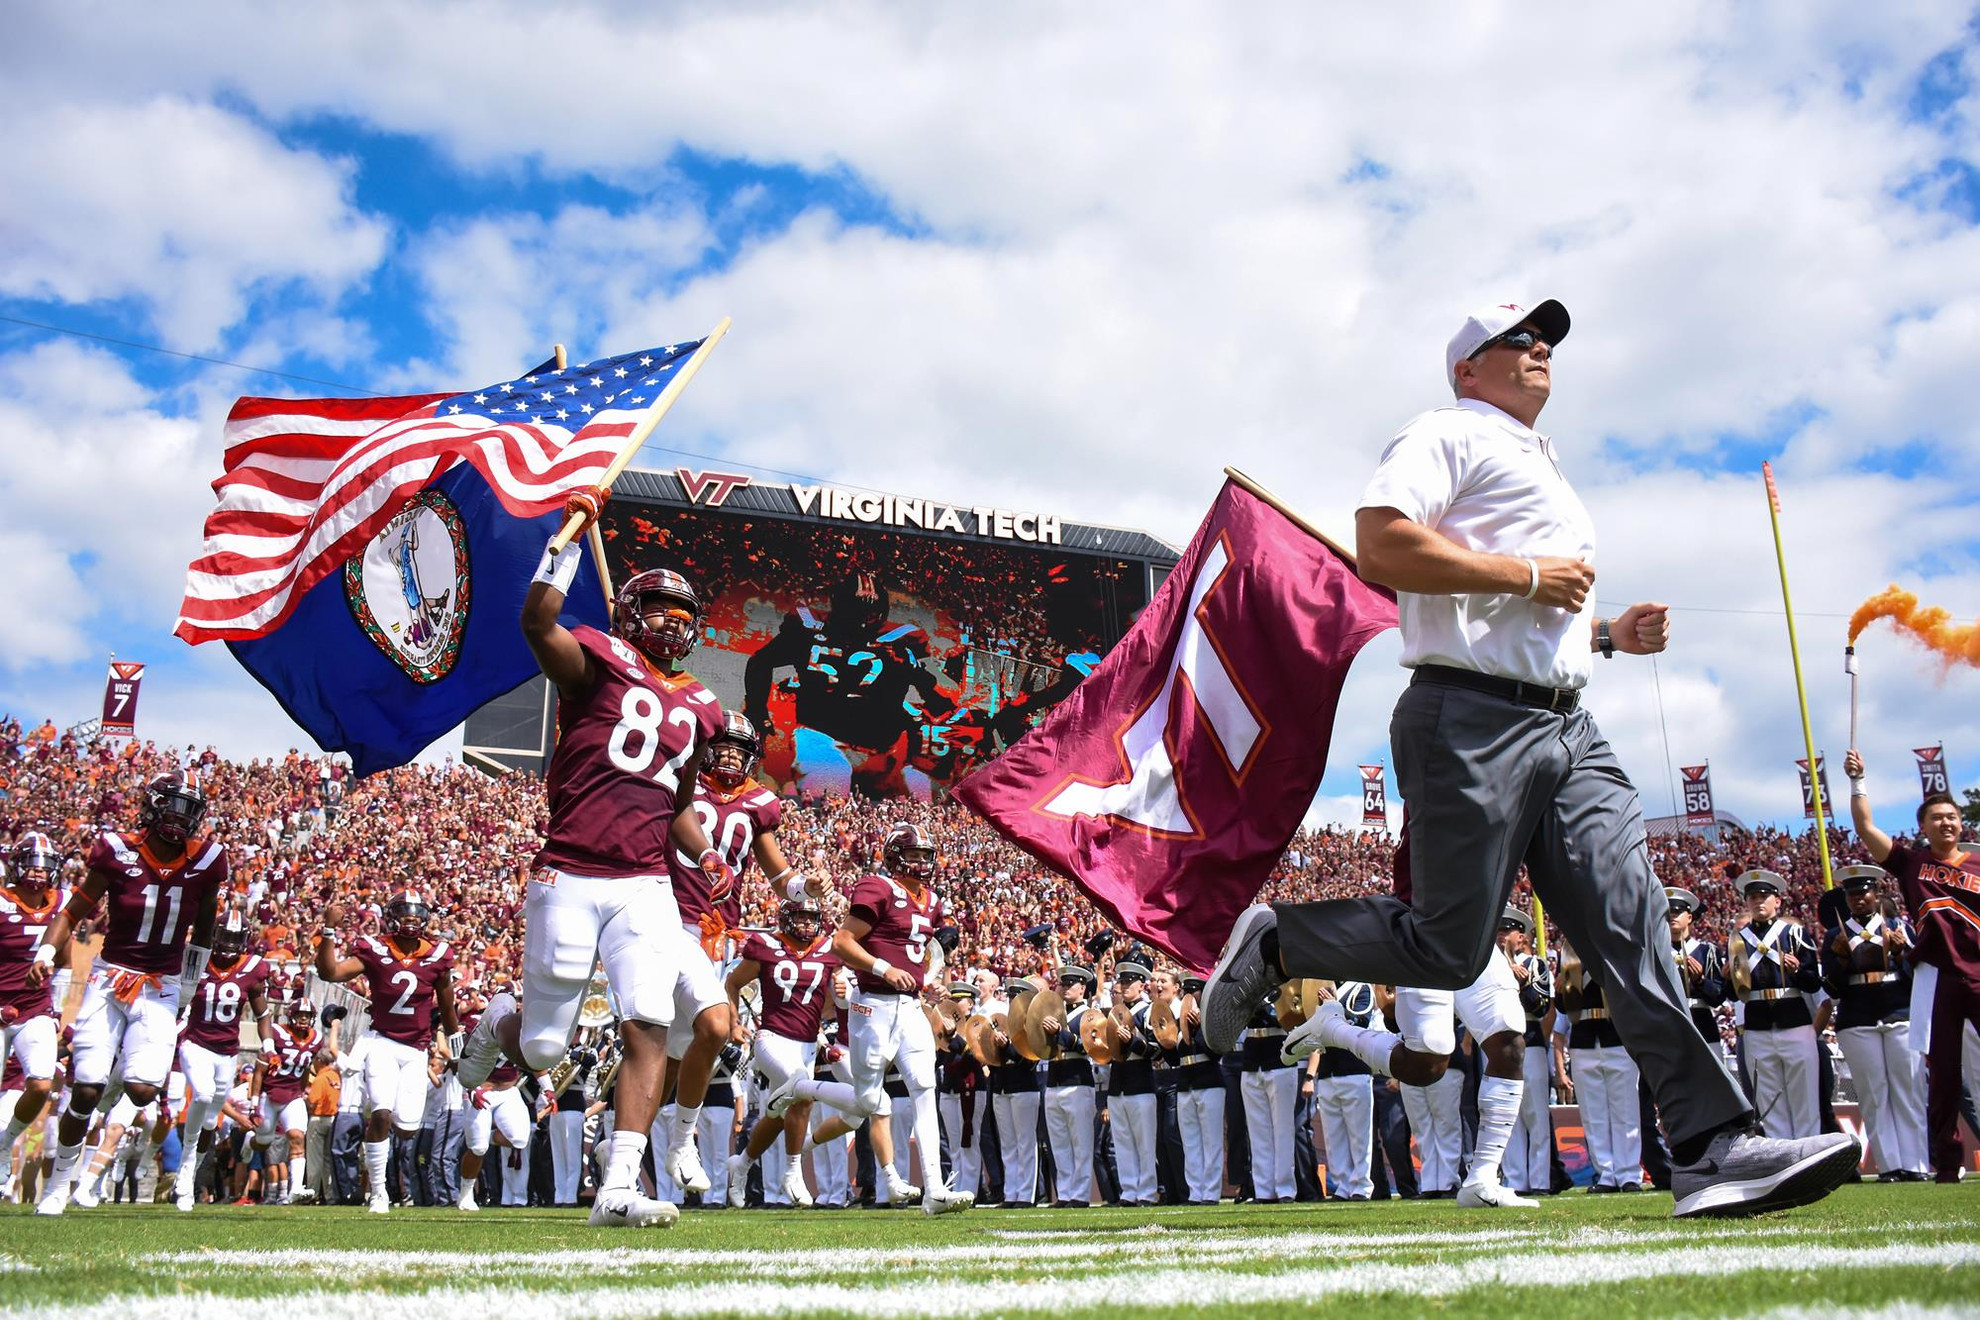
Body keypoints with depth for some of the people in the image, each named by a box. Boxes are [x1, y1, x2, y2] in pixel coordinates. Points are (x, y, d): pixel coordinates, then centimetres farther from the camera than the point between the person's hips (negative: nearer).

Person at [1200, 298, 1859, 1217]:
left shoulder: (1544, 470, 32)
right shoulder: (1447, 436, 2)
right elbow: (1380, 547, -16)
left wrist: (1611, 635, 21)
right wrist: (1524, 575, -12)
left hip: (1566, 728, 9)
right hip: (1472, 721, -8)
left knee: (1631, 925, -4)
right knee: (1449, 950, -8)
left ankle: (1715, 1149, -5)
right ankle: (1271, 942, 13)